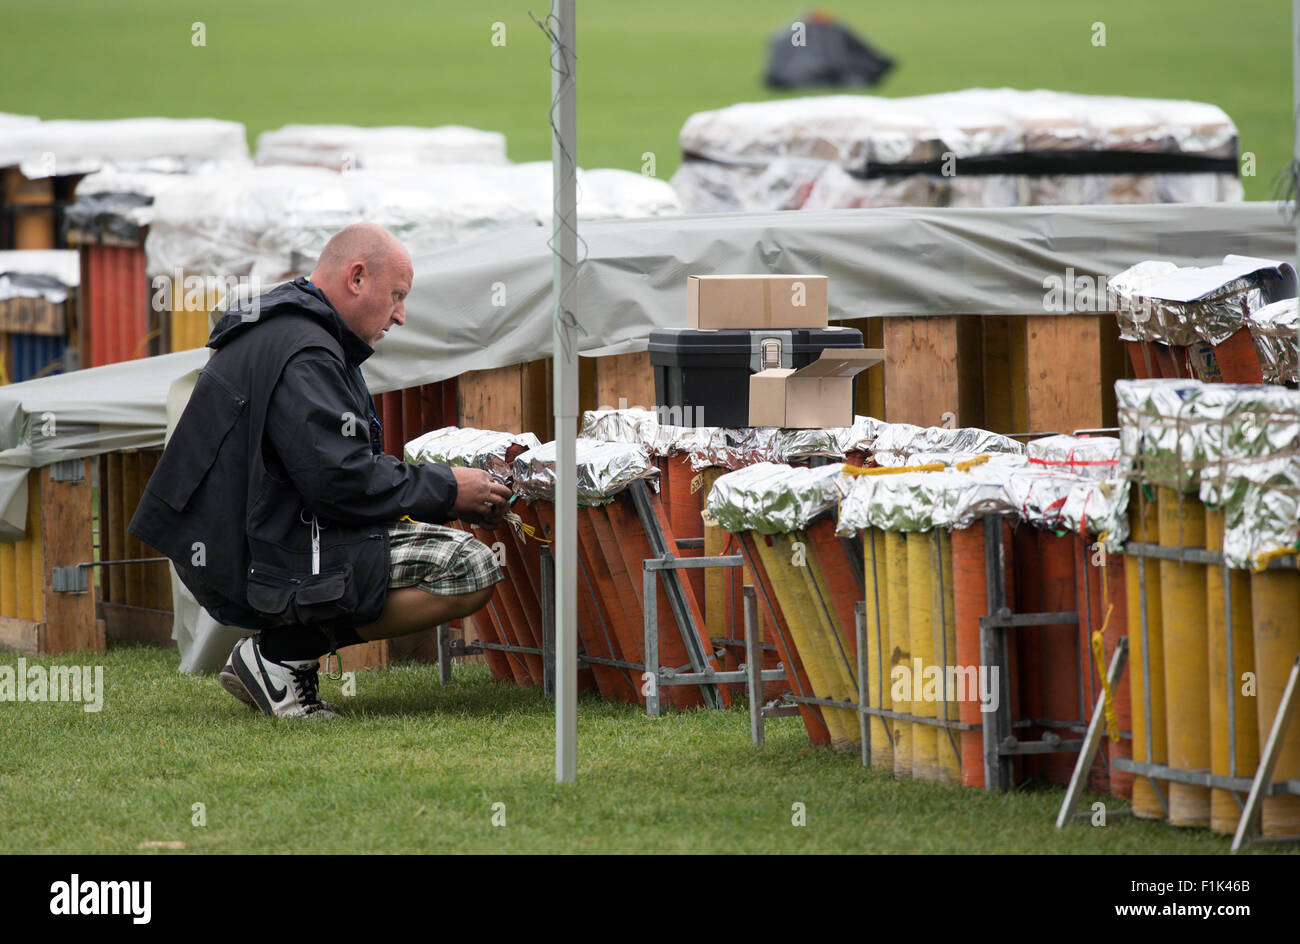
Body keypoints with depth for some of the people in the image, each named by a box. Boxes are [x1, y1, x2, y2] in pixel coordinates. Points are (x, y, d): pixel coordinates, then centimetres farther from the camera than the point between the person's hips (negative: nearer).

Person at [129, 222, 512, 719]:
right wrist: (446, 491, -9)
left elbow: (334, 465, 23)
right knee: (470, 569, -17)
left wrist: (444, 493, 12)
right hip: (264, 570, -11)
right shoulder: (303, 354, -16)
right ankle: (285, 654, -10)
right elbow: (341, 480, -22)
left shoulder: (274, 334, 20)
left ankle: (288, 645, 9)